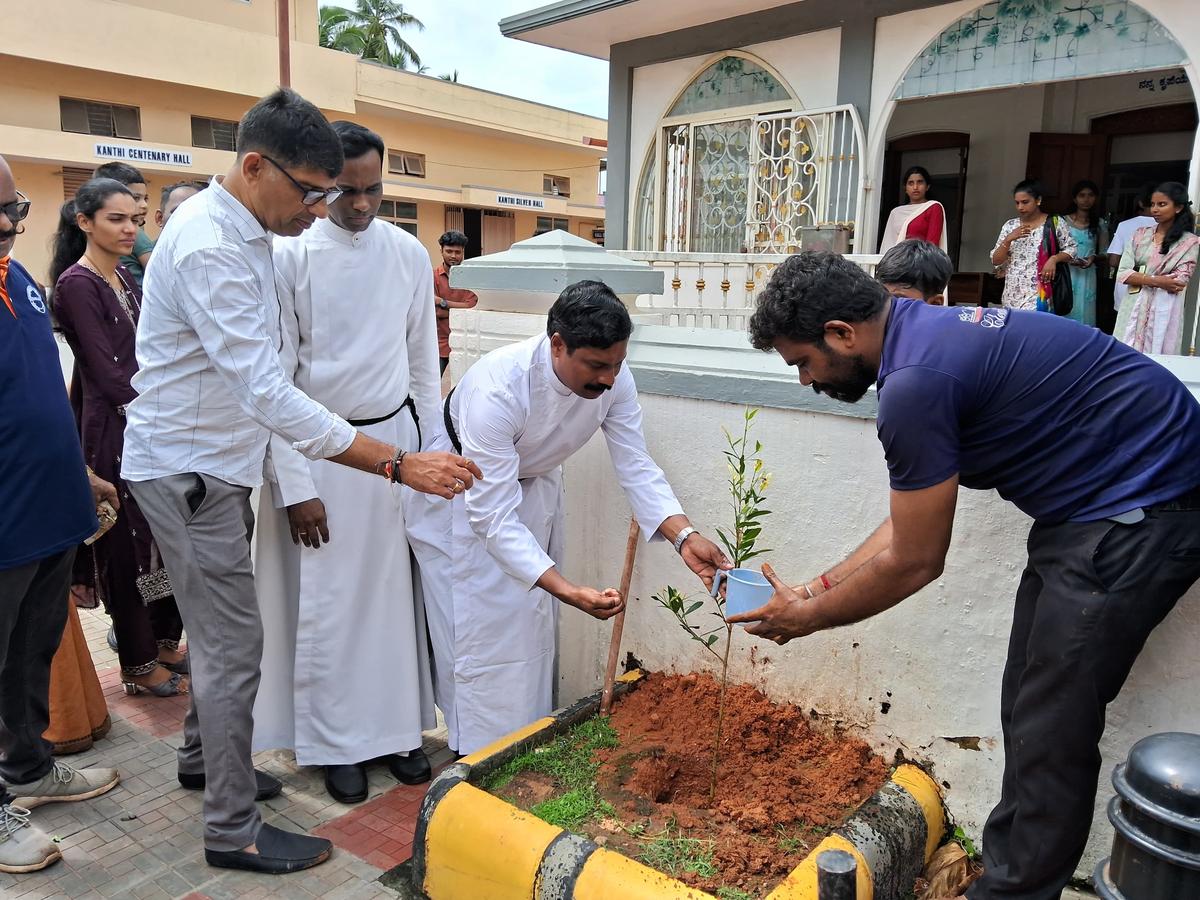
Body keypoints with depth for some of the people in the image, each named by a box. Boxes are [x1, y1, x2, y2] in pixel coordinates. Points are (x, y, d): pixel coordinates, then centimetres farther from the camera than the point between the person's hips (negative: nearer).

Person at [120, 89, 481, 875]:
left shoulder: (245, 232, 6)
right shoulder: (209, 249, -26)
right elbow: (269, 395, -33)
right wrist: (401, 466, -36)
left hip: (216, 465, 9)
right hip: (188, 471, -9)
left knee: (219, 631, 21)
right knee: (235, 645, -2)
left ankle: (203, 757, 41)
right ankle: (235, 832, 14)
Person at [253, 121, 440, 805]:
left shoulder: (409, 254, 3)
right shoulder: (290, 256, -8)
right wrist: (295, 486, -10)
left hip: (395, 437, 3)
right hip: (318, 447, -3)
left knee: (395, 592, 9)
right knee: (327, 603, 4)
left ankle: (395, 727, 25)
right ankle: (337, 744, 21)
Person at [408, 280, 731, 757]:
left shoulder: (612, 378, -23)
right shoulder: (497, 389, -41)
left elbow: (636, 466, -16)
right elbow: (494, 517, -40)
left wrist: (684, 536, -31)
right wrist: (568, 591, -48)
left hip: (533, 484, 6)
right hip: (465, 491, -6)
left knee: (534, 623, 13)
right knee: (484, 631, -4)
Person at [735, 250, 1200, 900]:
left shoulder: (916, 381, -25)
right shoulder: (924, 332, 6)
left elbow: (915, 562, -16)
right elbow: (910, 523, 10)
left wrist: (808, 616, -2)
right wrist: (817, 588, 9)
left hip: (1142, 507, -10)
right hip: (1092, 505, 10)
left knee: (1049, 735, -2)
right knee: (1028, 708, 16)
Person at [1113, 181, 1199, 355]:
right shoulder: (1140, 234, 8)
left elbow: (1178, 283, -10)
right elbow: (1123, 273, -2)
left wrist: (1139, 277, -6)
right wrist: (1155, 280, -15)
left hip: (1164, 310, -3)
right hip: (1133, 307, 3)